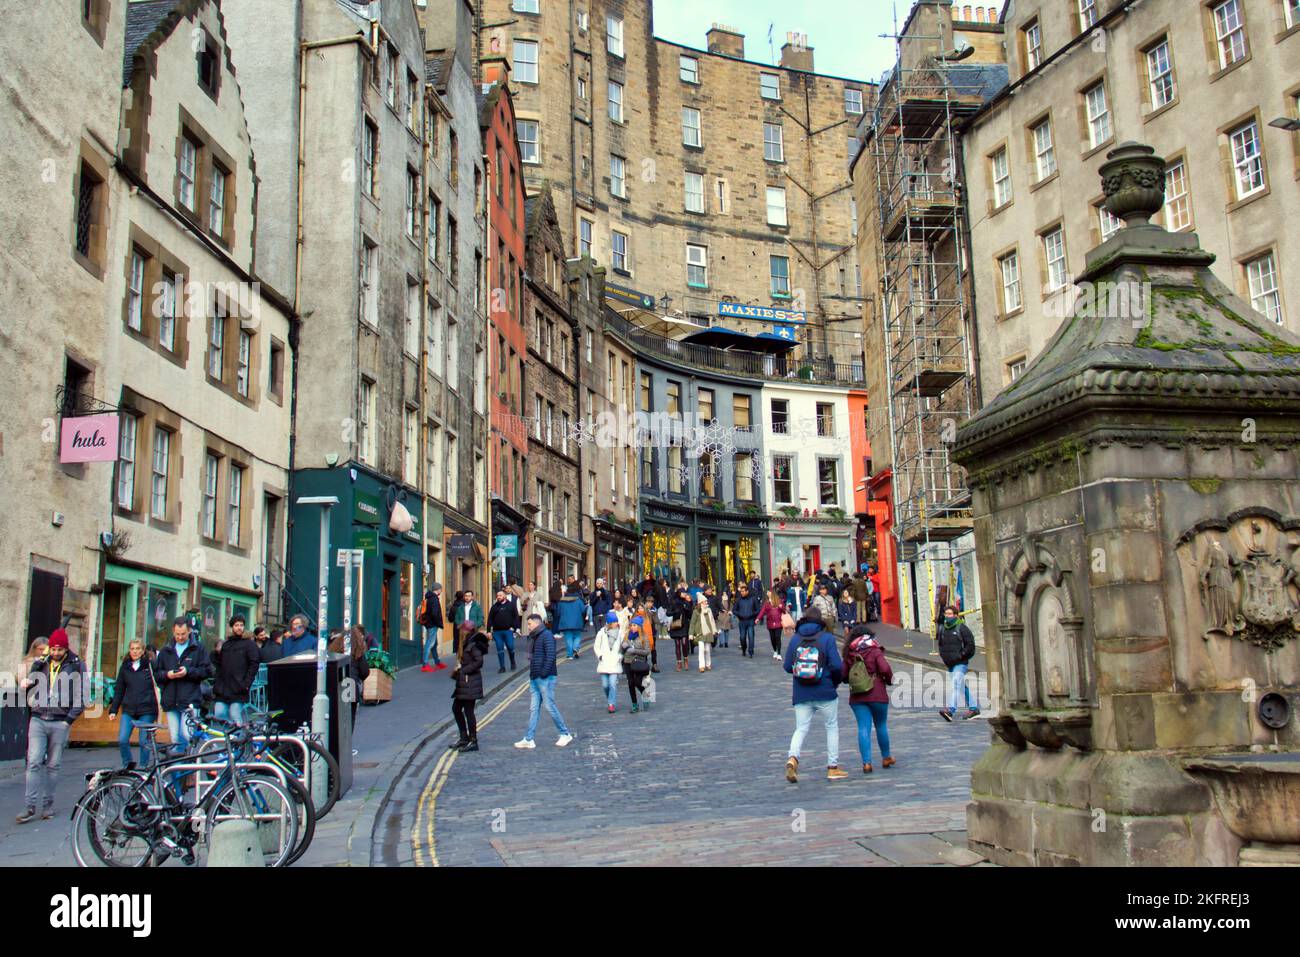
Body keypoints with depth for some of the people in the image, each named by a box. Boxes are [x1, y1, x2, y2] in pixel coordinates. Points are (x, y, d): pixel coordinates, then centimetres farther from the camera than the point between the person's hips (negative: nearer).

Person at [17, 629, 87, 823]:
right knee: (33, 762, -6)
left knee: (53, 765, 4)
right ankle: (30, 806, -3)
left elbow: (81, 696, 0)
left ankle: (48, 805, 13)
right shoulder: (40, 663, 10)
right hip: (38, 720, 2)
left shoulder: (76, 666, 2)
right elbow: (28, 683, 16)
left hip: (60, 722, -2)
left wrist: (69, 719, -6)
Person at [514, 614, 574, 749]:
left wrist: (544, 672, -22)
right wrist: (532, 674, 14)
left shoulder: (547, 636, -11)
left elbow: (550, 656, -19)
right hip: (534, 679, 9)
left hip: (545, 678, -9)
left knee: (550, 706, -5)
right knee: (533, 709, 7)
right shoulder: (533, 638, 18)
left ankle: (565, 734, 7)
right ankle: (528, 739, 8)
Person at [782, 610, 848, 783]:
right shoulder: (827, 638, -6)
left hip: (801, 695, 2)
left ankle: (792, 758, -19)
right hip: (825, 692, -2)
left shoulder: (795, 639, 2)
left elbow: (787, 666, 2)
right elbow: (836, 666, -13)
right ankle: (832, 767, 17)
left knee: (801, 729, 7)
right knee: (832, 727, 15)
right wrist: (836, 681, 6)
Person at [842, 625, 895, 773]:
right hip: (877, 694, -1)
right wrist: (889, 680, 2)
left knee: (863, 728, 0)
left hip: (856, 697, 2)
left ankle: (866, 762, -10)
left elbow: (843, 675, -1)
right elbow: (885, 669, -17)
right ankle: (886, 757, 29)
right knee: (881, 726, 16)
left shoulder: (849, 655, 2)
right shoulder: (875, 652, -5)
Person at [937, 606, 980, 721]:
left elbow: (970, 644, -10)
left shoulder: (961, 628, -8)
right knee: (963, 686, 15)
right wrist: (942, 656, 8)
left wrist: (961, 655, -15)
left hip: (961, 663, -7)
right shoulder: (942, 628, 10)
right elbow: (941, 644, 23)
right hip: (949, 664, 7)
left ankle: (951, 710, -32)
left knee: (955, 684, -21)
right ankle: (974, 708, 27)